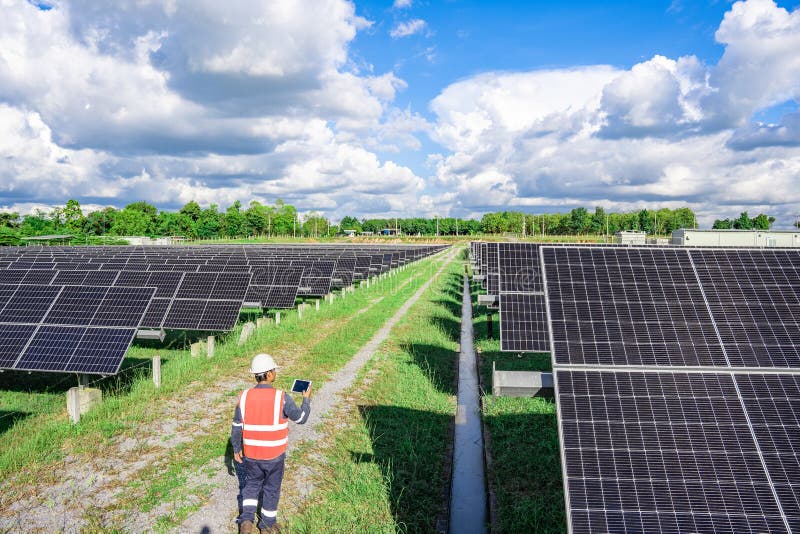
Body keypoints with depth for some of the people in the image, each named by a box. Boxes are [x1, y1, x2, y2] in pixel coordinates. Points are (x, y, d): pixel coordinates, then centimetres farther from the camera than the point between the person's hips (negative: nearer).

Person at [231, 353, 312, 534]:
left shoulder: (244, 397, -12)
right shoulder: (282, 398, -21)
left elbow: (236, 427, -2)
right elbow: (301, 418, -7)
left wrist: (236, 448, 13)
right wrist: (307, 399, 9)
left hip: (251, 454, 2)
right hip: (274, 455, -2)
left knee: (252, 484, 25)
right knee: (271, 489, 18)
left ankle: (247, 519, 13)